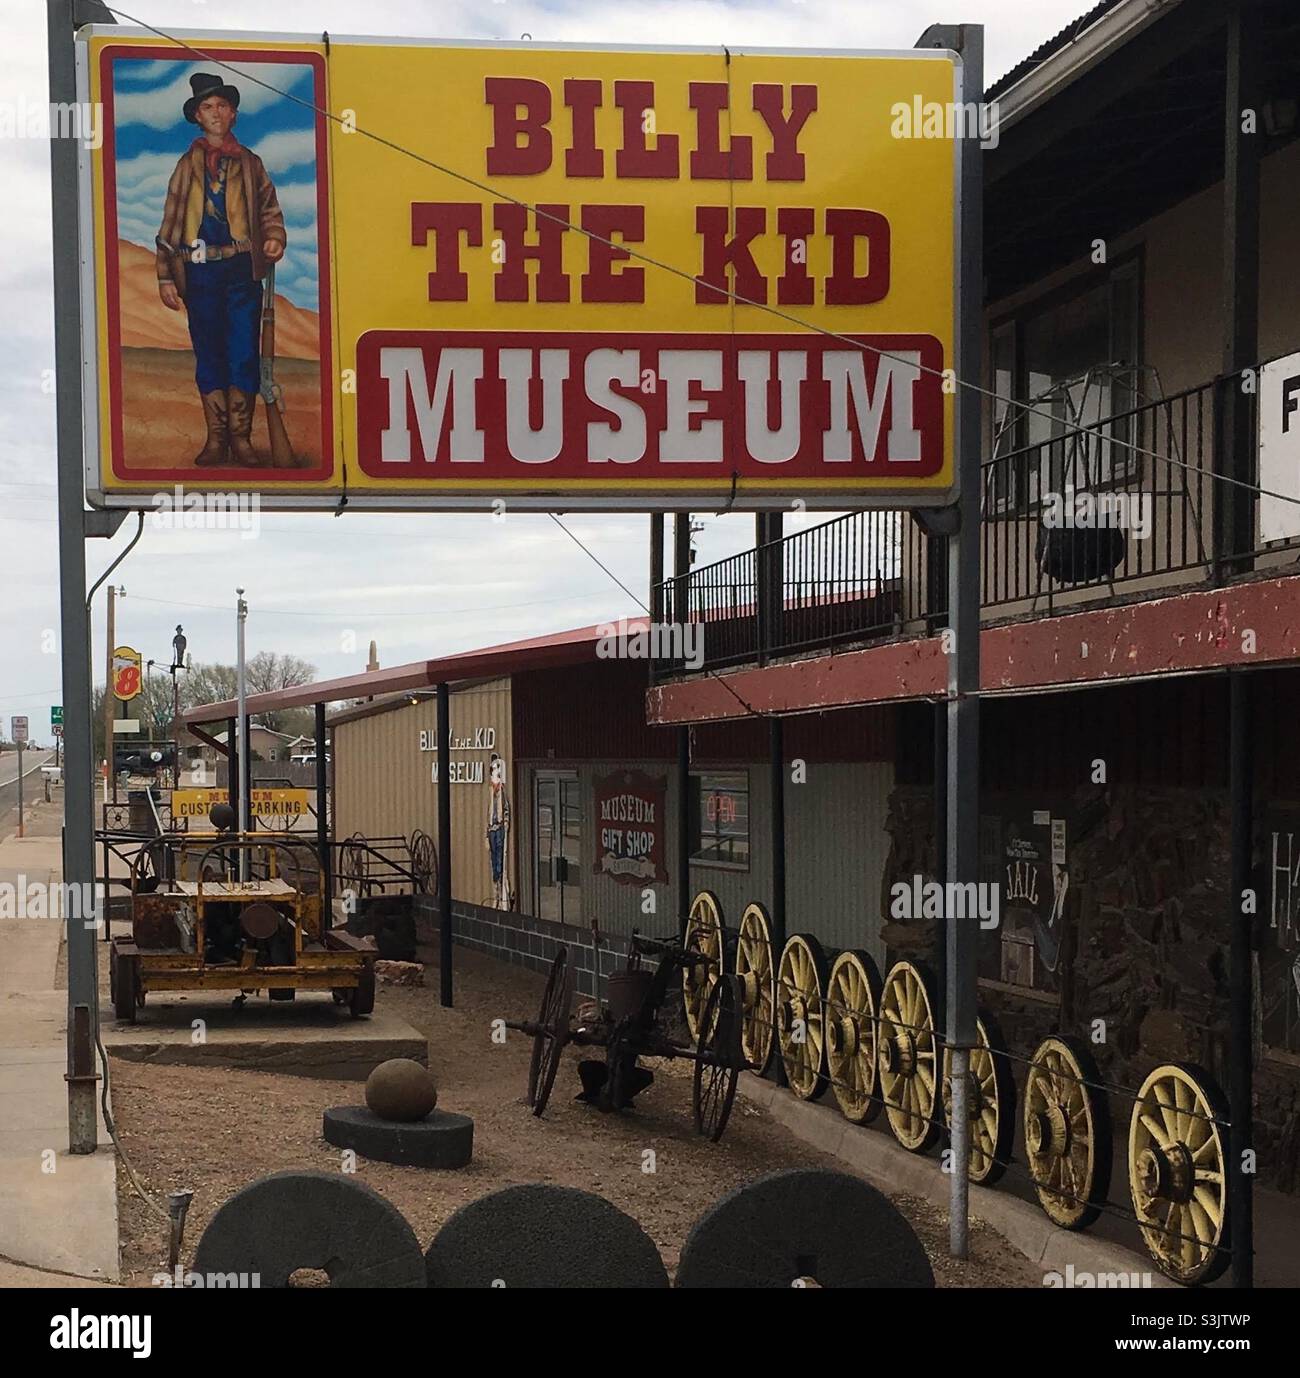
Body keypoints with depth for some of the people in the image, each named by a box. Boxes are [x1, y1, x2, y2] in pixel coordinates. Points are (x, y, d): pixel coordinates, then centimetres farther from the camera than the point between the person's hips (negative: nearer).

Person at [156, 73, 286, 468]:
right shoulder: (187, 165, 11)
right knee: (208, 356, 3)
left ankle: (241, 438, 4)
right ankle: (216, 439, 8)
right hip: (200, 272, 0)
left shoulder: (249, 163, 12)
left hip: (242, 271, 0)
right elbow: (170, 223, 8)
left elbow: (269, 209, 14)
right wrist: (165, 277, 2)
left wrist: (275, 238, -9)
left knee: (244, 355, -4)